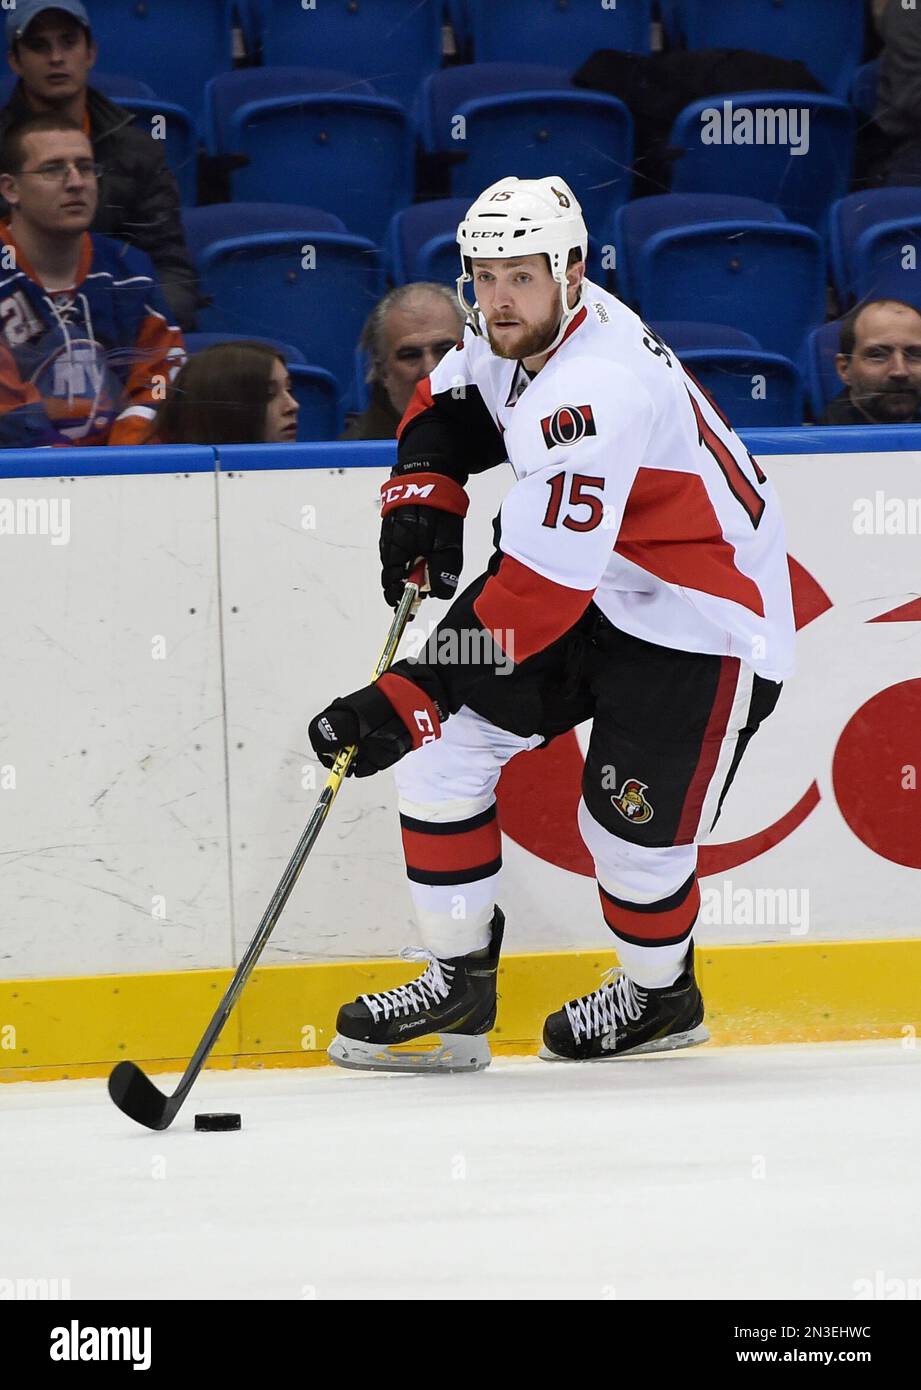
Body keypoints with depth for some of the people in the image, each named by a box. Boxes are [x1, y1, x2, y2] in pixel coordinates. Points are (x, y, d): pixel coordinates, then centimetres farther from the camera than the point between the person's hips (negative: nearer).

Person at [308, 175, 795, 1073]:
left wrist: (408, 699, -36)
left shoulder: (592, 397, -34)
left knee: (631, 830, -9)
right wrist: (422, 489, -2)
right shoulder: (513, 332, -6)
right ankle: (458, 985, 5)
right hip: (591, 584, 9)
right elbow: (447, 401, 19)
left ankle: (660, 994, 24)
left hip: (706, 623, -9)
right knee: (443, 742, -5)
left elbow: (538, 596, -36)